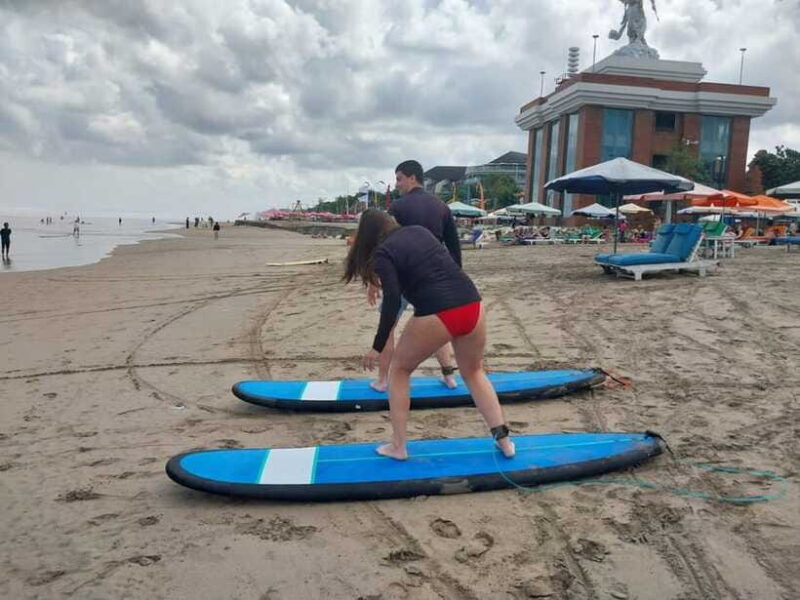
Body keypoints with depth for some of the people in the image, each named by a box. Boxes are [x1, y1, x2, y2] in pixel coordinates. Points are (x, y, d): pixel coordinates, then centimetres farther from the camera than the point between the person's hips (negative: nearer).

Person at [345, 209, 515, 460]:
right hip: (473, 305, 6)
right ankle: (503, 439, 25)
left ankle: (398, 446, 21)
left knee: (399, 370, 20)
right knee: (473, 372, 28)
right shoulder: (419, 230, 19)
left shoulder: (382, 253, 2)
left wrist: (377, 348, -3)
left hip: (435, 316, -5)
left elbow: (392, 302, -9)